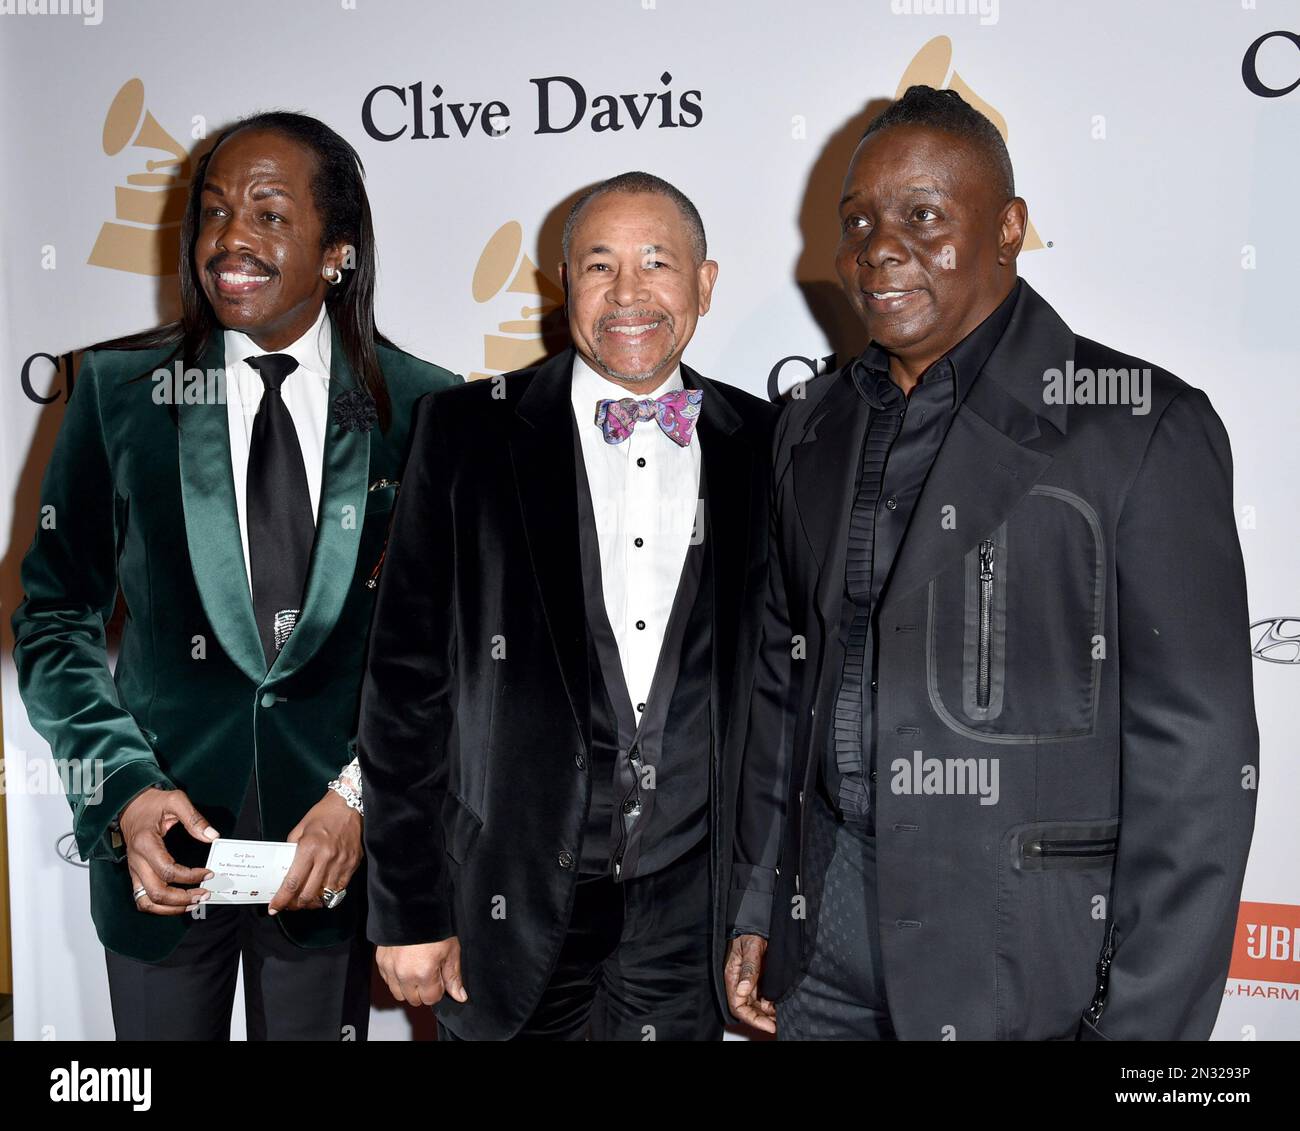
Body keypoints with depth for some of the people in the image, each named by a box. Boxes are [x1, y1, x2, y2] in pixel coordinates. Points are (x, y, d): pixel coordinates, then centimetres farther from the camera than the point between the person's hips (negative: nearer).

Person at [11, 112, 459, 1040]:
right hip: (159, 830, 1)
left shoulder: (420, 406, -4)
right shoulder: (120, 389, -2)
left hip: (334, 833, 0)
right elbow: (57, 614, 3)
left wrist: (362, 797, -9)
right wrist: (123, 788, -8)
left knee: (318, 1027, 16)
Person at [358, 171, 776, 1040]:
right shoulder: (468, 432, -4)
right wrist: (407, 908, -5)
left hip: (688, 911, 2)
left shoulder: (759, 446, 3)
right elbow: (407, 679, -4)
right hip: (512, 903, -1)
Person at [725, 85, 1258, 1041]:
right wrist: (757, 906, 10)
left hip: (1023, 956, -4)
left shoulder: (1143, 427, -11)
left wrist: (1143, 1020, -15)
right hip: (826, 927, 5)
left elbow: (1195, 757, -13)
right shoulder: (814, 428, 7)